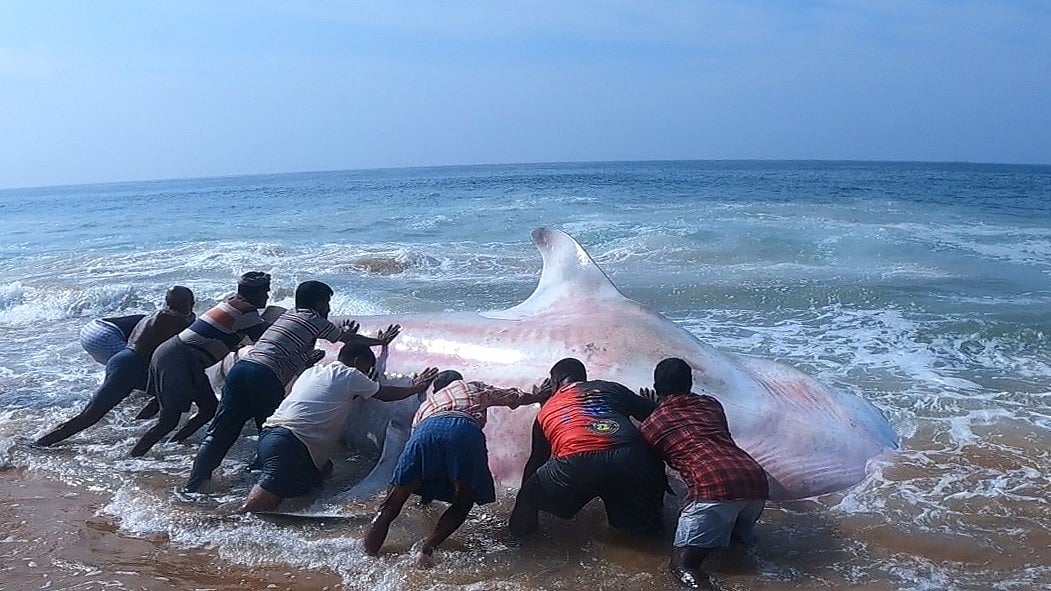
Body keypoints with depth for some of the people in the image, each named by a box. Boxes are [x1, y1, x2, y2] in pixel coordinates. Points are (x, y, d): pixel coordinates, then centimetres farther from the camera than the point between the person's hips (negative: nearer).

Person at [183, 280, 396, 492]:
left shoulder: (288, 315, 30)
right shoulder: (315, 321, 10)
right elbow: (349, 338, 22)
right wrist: (381, 341, 35)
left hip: (240, 368, 7)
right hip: (264, 376, -7)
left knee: (220, 433, 2)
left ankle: (192, 487, -4)